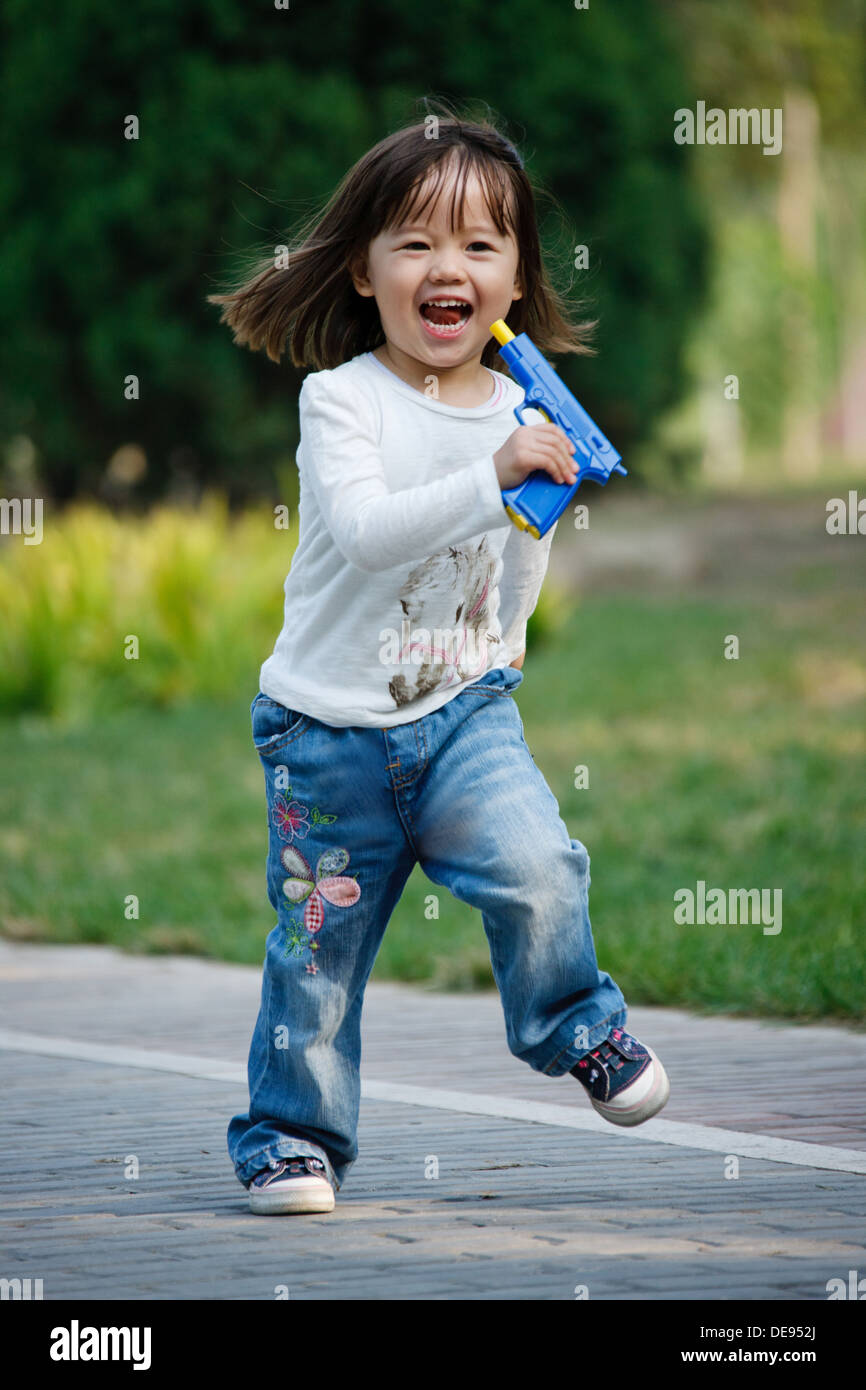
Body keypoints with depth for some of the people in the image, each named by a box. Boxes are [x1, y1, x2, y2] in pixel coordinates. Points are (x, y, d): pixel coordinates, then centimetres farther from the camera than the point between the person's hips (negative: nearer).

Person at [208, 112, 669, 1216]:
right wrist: (491, 476, -35)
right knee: (319, 938, 4)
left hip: (464, 710, 2)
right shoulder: (341, 398, -12)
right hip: (329, 724, -2)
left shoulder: (520, 411, 2)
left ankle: (576, 1024, 7)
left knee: (534, 867, -20)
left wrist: (502, 646, 4)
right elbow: (364, 530, -28)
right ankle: (292, 1134, 22)